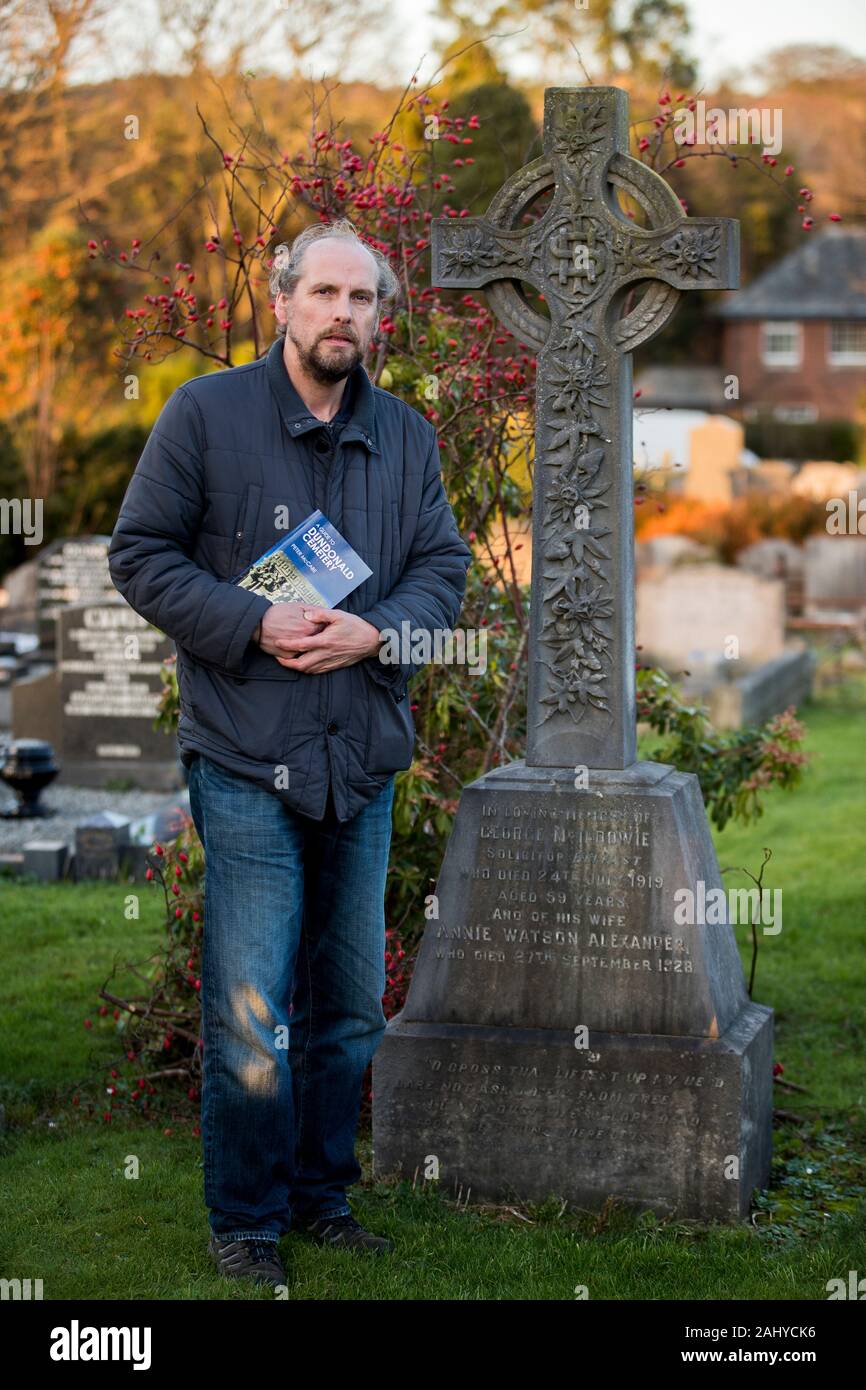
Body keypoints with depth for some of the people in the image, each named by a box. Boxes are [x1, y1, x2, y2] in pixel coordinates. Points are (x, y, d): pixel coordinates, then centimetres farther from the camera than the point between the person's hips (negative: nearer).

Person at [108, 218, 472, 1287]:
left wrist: (378, 630, -9)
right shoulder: (206, 414, -3)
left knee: (350, 1004, 13)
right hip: (247, 761, -5)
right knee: (251, 1010, -5)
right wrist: (257, 626, -16)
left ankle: (322, 1192, 28)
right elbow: (141, 555, -4)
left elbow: (443, 567, 11)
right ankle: (244, 1218, 10)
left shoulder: (406, 436, 11)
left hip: (365, 758, 5)